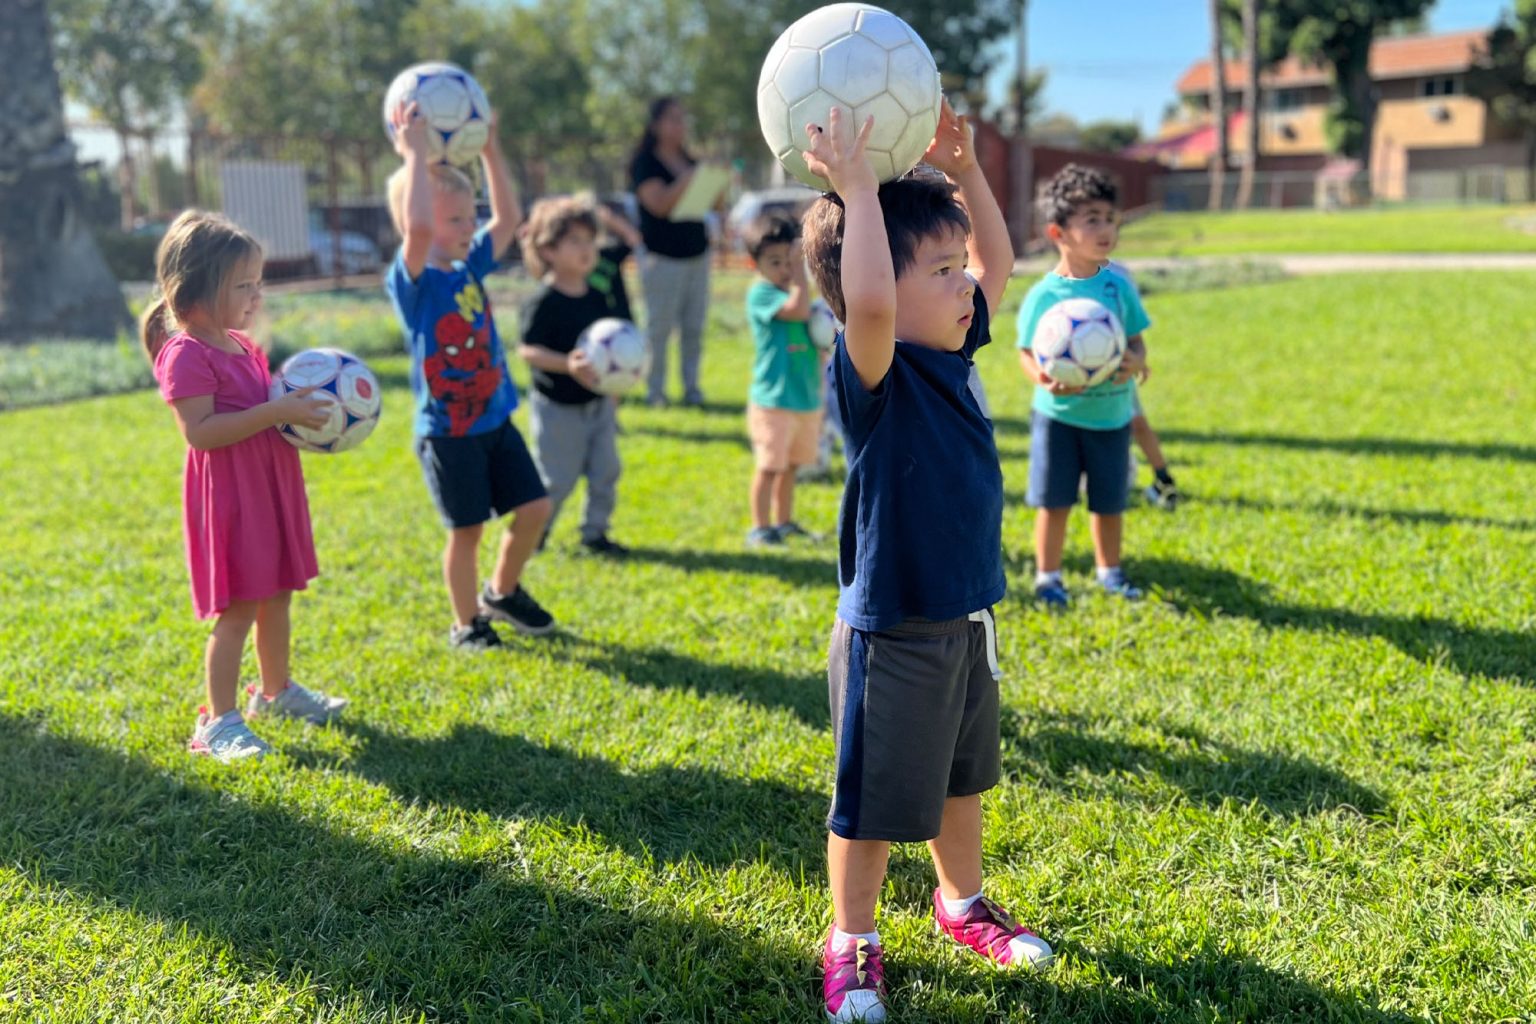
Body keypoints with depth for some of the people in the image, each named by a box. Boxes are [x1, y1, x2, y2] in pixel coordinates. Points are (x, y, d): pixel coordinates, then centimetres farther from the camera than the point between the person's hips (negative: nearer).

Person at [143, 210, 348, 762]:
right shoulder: (185, 355, -16)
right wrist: (275, 412, -29)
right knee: (236, 610, -6)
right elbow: (199, 431, -26)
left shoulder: (242, 345, 13)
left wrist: (301, 403, 6)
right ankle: (220, 721, 4)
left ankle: (276, 691, 36)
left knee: (277, 595, 18)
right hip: (226, 497, -9)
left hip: (273, 486, 9)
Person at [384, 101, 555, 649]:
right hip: (447, 432, -7)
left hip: (495, 420, 7)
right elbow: (417, 228, -35)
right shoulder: (411, 281, -15)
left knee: (534, 508, 8)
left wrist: (489, 149, 7)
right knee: (467, 529, 4)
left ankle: (502, 592, 32)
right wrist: (415, 155, -30)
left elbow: (509, 217, 13)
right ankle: (466, 624, 23)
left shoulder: (470, 269, 6)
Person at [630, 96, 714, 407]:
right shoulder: (646, 163, -4)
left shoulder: (691, 161, 14)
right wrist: (689, 178, -24)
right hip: (662, 256, -6)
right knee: (659, 326, -3)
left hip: (697, 252, 6)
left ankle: (691, 387, 13)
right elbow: (659, 204, -19)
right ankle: (655, 390, 6)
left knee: (694, 326, 5)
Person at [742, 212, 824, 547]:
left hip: (807, 397, 8)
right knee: (770, 465, -3)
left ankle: (783, 522, 28)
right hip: (775, 398, -8)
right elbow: (798, 310, -29)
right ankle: (759, 527, 7)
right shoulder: (761, 293, -13)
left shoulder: (794, 290, 12)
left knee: (791, 465, 16)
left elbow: (812, 334, 23)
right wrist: (801, 271, -22)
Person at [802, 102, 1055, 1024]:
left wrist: (964, 172, 3)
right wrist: (859, 190, -37)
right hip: (892, 633, -8)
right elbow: (869, 302, -45)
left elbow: (999, 260, 15)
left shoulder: (953, 349, 1)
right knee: (874, 801, 8)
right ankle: (852, 945, 28)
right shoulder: (874, 371, -22)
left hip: (967, 617, 8)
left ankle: (963, 902, 48)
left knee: (963, 778, 26)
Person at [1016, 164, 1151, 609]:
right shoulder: (1043, 295, -12)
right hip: (1058, 415, -3)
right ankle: (1048, 576, 20)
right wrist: (1045, 379, -31)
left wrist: (1135, 362, -20)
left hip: (1111, 414, 3)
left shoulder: (1118, 285, -2)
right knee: (1054, 501, 2)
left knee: (1109, 502, 14)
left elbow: (1135, 339, 3)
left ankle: (1110, 570, 35)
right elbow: (1028, 353, -10)